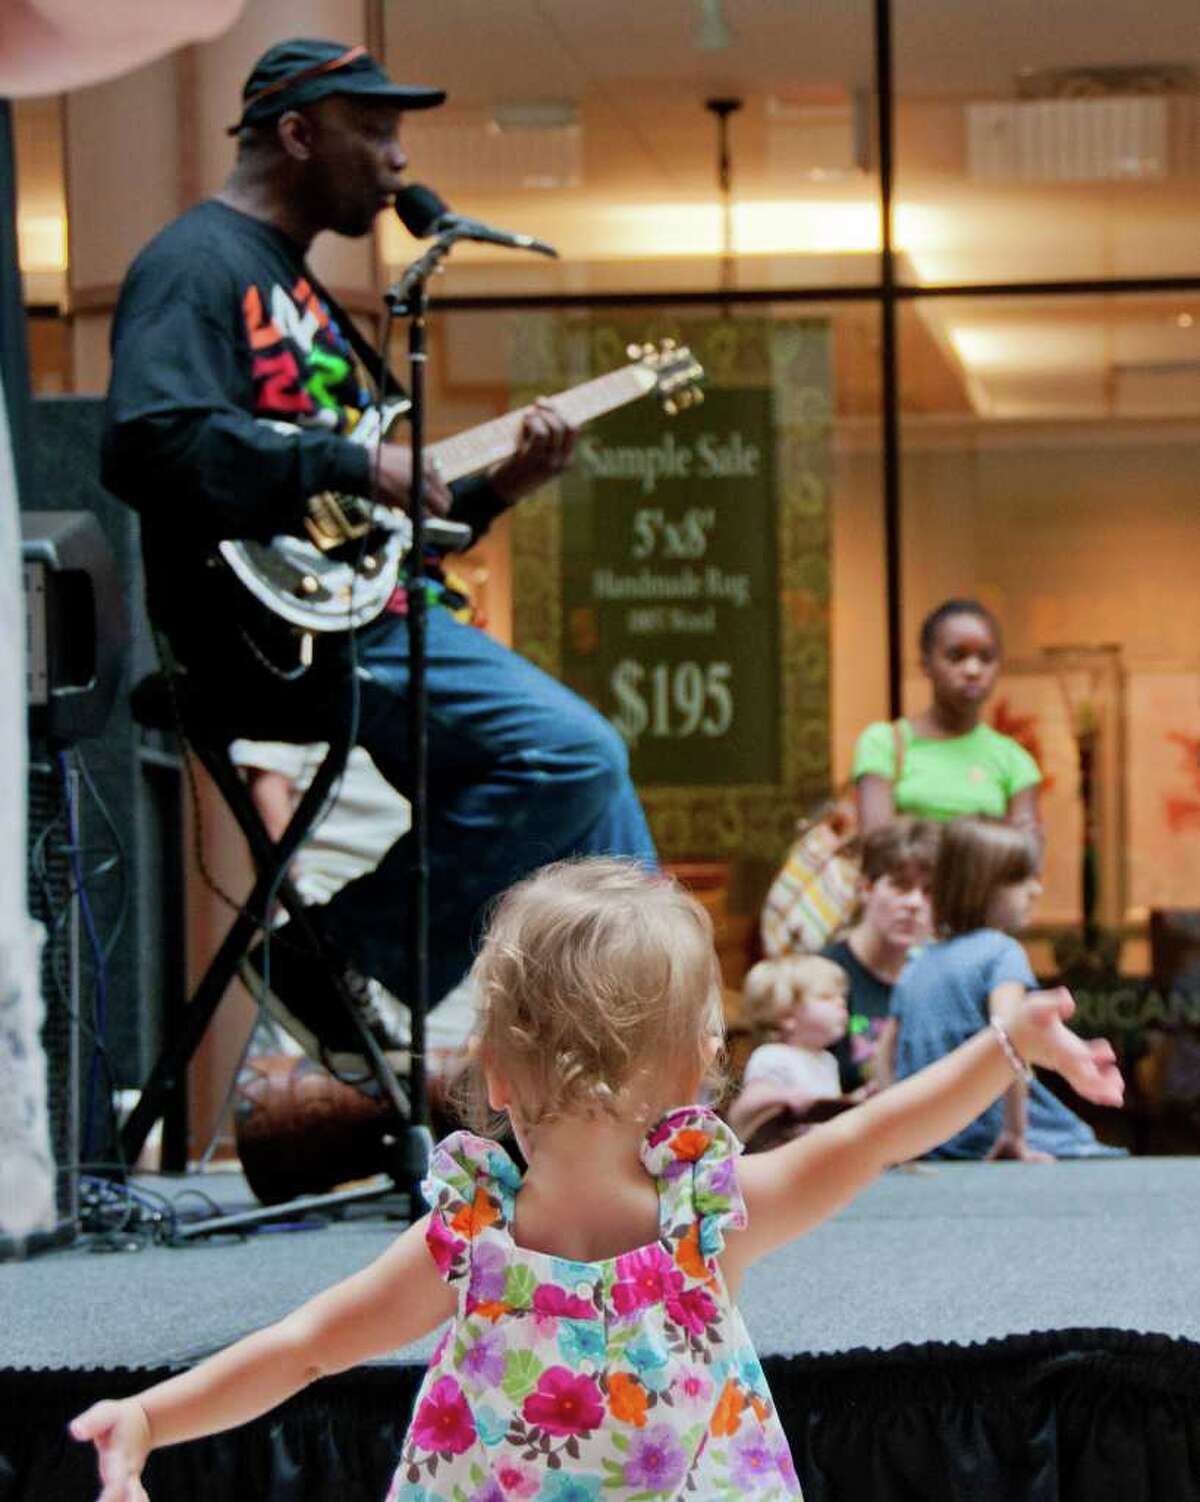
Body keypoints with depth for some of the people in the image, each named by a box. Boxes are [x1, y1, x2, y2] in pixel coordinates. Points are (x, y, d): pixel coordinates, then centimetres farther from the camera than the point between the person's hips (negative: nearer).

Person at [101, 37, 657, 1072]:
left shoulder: (295, 287, 25)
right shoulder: (198, 266, -6)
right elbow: (150, 444, -26)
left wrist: (493, 491, 10)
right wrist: (353, 465, -21)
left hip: (356, 612, 10)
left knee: (580, 763, 7)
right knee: (568, 754, -21)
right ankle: (342, 965, -10)